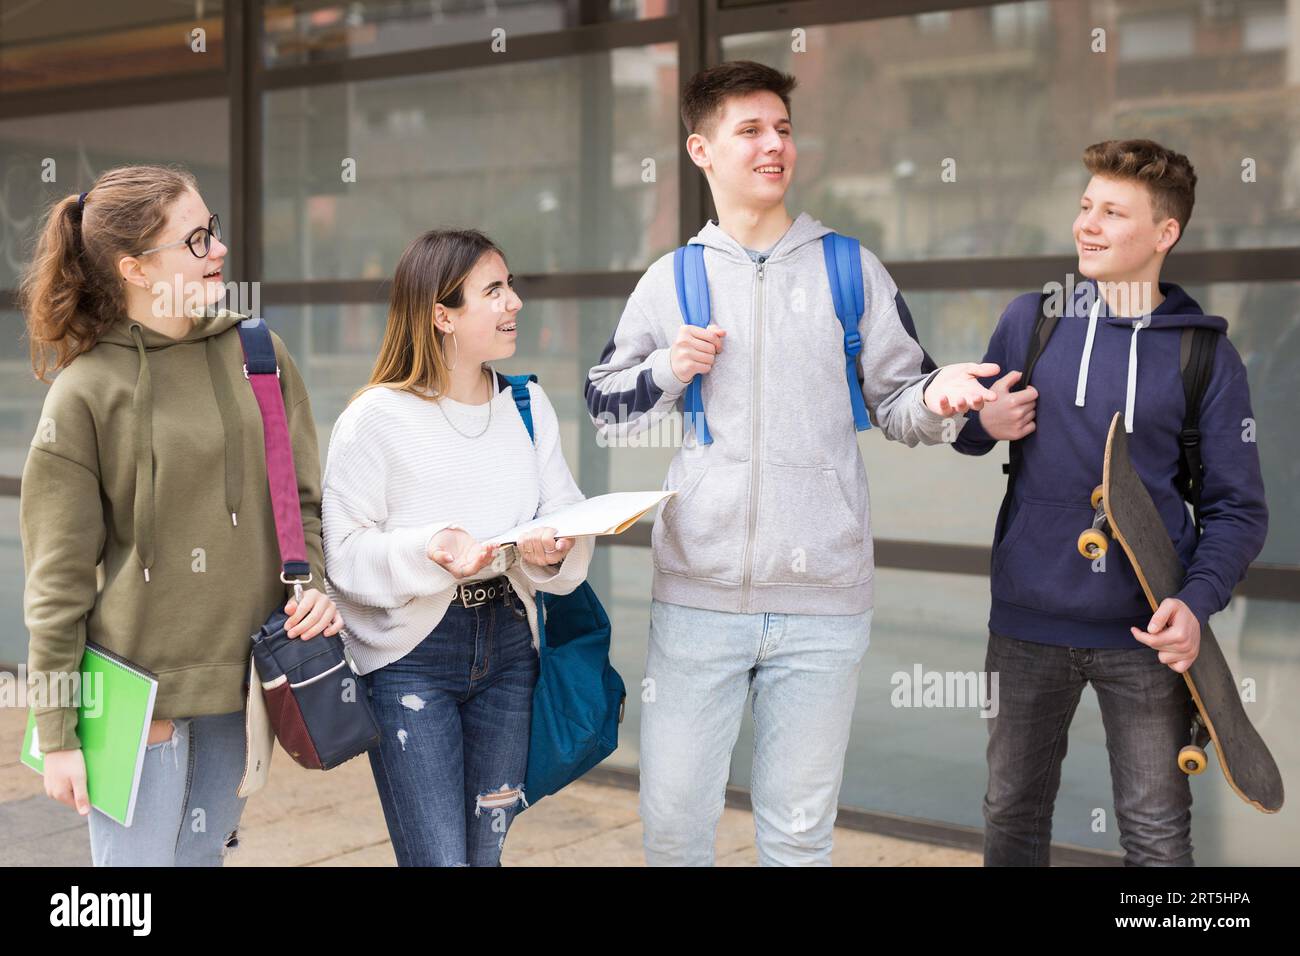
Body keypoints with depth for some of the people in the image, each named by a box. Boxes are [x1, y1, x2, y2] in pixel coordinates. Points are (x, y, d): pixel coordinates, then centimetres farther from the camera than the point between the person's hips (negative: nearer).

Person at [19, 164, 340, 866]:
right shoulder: (86, 392, -8)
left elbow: (303, 500, 12)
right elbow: (57, 579, -6)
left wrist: (314, 586, -7)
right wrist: (58, 733, -6)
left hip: (241, 683, 4)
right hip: (139, 686, -4)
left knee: (203, 854, 16)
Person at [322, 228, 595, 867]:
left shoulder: (528, 405, 5)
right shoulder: (377, 418, -11)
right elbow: (344, 551, -12)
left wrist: (553, 550, -17)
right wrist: (431, 551, -27)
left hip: (507, 644, 5)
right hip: (410, 654, -5)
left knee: (485, 850, 15)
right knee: (440, 859, -8)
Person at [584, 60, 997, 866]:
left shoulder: (851, 270, 6)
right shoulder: (672, 281, 7)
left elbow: (897, 406, 8)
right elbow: (606, 412, 14)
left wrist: (937, 393, -14)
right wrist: (670, 370, -5)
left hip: (822, 600, 0)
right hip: (698, 595, 1)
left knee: (799, 831, 9)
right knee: (673, 818, 6)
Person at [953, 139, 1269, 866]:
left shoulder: (1205, 353, -2)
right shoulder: (1030, 319, 3)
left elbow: (1238, 508, -2)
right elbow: (970, 429, 15)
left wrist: (1198, 603, -18)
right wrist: (984, 423, -9)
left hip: (1145, 633, -2)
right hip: (1028, 622, 2)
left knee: (1158, 833, 7)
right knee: (1014, 816, 14)